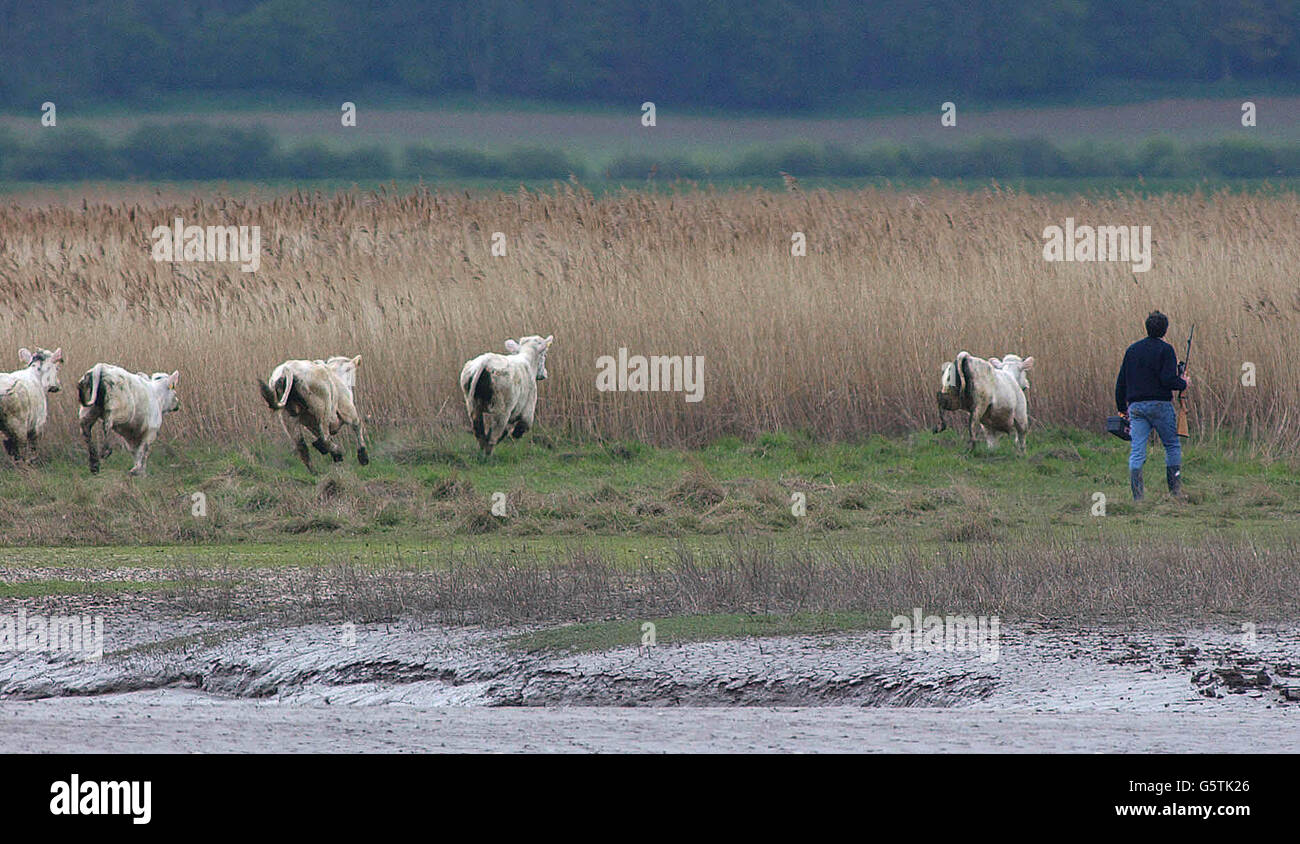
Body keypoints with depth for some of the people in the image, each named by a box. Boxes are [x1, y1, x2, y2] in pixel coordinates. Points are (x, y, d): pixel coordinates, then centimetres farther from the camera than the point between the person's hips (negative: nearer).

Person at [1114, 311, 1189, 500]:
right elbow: (1168, 380, -15)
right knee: (1172, 446, 11)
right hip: (1160, 404, -4)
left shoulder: (1132, 350, 12)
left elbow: (1121, 383, 13)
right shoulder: (1165, 349, -5)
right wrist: (1183, 383, 5)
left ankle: (1137, 497, -8)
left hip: (1136, 406, 4)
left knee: (1137, 453, -1)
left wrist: (1122, 409, 20)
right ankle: (1175, 490, 10)